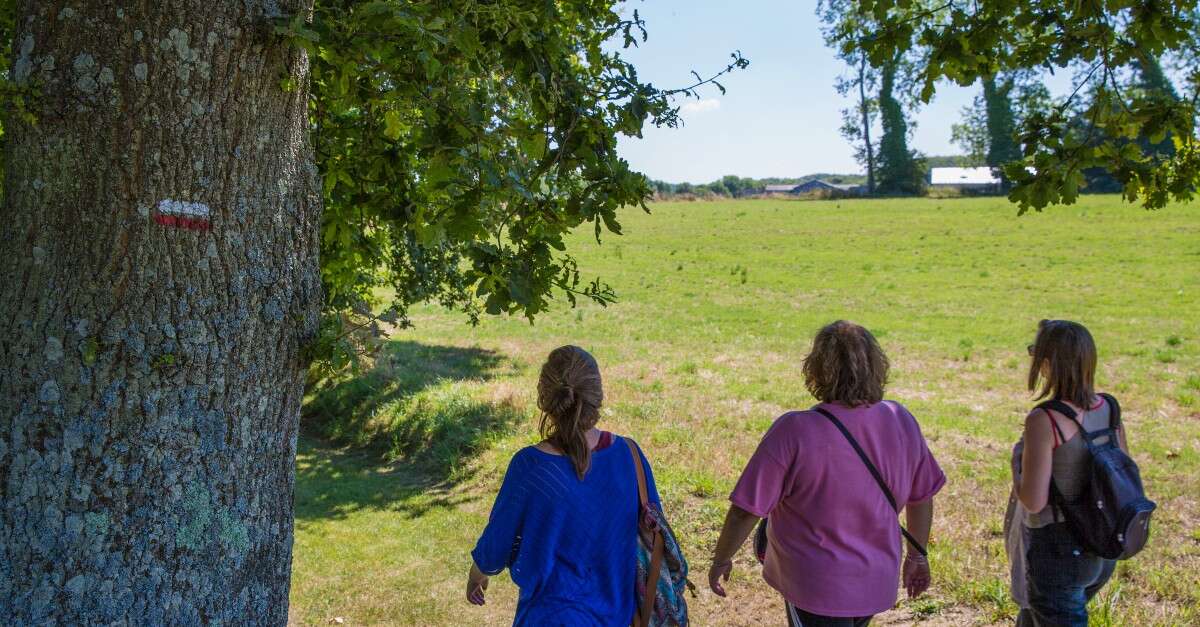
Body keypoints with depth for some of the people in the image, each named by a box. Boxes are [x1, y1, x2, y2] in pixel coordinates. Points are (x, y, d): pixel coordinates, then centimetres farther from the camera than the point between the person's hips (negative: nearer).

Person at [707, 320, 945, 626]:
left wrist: (721, 559, -2)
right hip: (877, 583, 5)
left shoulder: (793, 432, -24)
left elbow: (745, 510, -19)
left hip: (814, 587, -5)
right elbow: (921, 498, 5)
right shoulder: (902, 422, -9)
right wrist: (917, 556, 21)